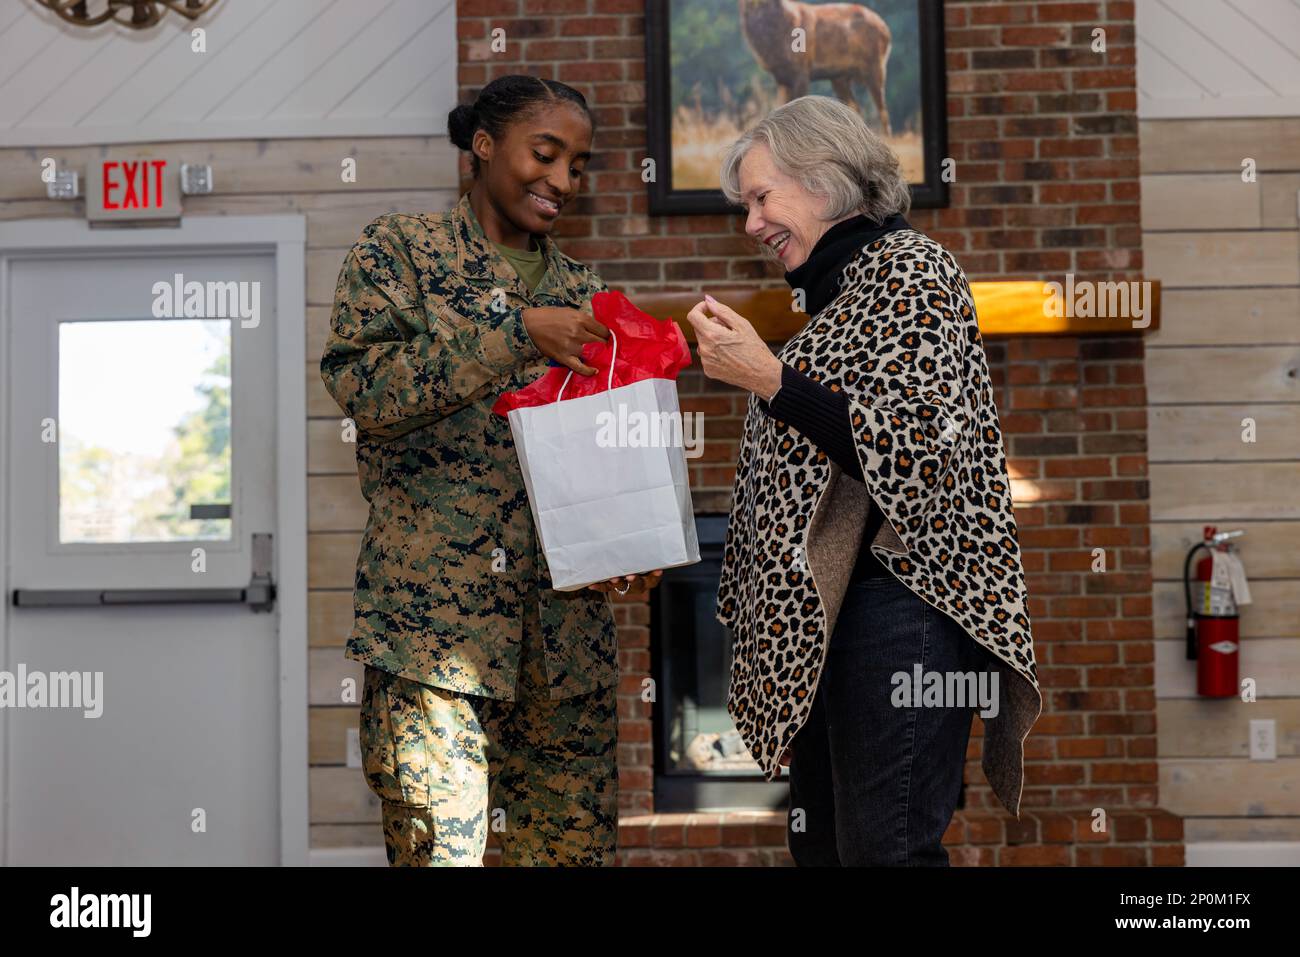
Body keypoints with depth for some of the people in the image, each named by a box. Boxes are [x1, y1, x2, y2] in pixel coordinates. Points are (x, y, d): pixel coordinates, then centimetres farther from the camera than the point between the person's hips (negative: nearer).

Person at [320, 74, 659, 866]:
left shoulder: (583, 294, 17)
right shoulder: (399, 251, 4)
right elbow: (362, 385, -11)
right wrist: (519, 334, -15)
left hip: (566, 627, 5)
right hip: (433, 615, -4)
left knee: (577, 842, 7)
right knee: (438, 846, -3)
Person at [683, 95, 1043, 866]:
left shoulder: (907, 266, -5)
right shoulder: (834, 292, 21)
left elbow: (915, 450, -19)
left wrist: (770, 379, -20)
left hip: (897, 604, -9)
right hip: (824, 612, 9)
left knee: (882, 846, -10)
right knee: (822, 844, 10)